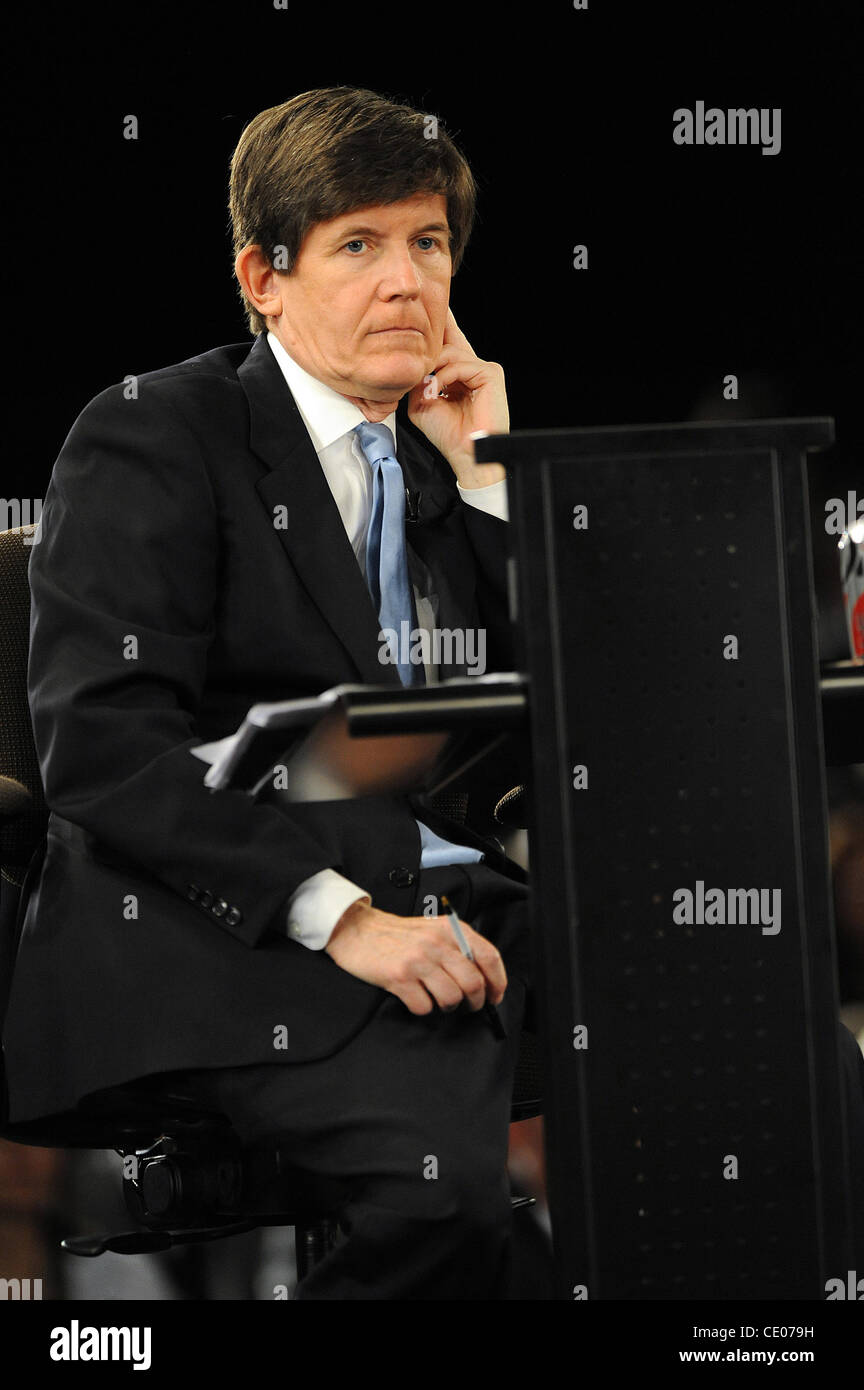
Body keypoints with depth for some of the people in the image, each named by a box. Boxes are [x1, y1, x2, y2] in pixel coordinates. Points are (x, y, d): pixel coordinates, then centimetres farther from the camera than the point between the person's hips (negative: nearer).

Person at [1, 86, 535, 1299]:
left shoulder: (440, 460, 21)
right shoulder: (152, 439, 2)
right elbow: (102, 746, -11)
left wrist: (490, 477, 8)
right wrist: (338, 916, -20)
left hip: (467, 914, 6)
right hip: (230, 935, -6)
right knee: (449, 1168, -36)